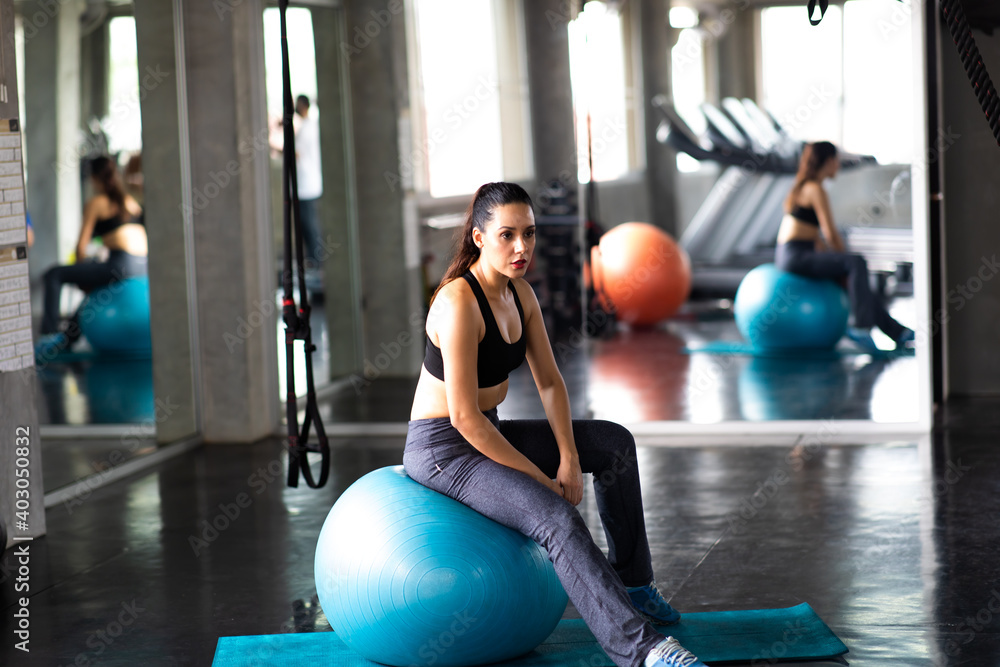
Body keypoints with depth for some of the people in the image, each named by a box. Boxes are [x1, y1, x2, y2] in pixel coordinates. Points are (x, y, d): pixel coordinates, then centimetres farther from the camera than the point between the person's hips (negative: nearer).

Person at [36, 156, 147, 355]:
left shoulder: (96, 202, 2)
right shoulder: (129, 200, 20)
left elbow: (81, 246, -1)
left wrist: (82, 278, 15)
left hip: (122, 265, -8)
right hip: (143, 266, 8)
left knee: (54, 275, 3)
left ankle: (48, 335, -2)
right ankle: (69, 336, 42)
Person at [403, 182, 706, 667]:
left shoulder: (520, 292, 2)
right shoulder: (460, 304, -25)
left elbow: (549, 381, 8)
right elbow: (464, 417, -26)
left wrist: (569, 460, -5)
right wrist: (539, 478, -19)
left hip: (484, 435, 9)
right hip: (441, 449, -9)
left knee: (614, 443, 13)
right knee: (557, 519, -29)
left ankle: (631, 583, 23)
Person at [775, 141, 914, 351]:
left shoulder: (803, 187, 20)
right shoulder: (816, 190, -11)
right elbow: (830, 233, -16)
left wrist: (837, 262, 18)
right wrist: (847, 261, -4)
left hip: (789, 256, 11)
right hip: (796, 256, -11)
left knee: (857, 278, 17)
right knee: (857, 264, -22)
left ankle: (898, 332, 21)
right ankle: (862, 326, -24)